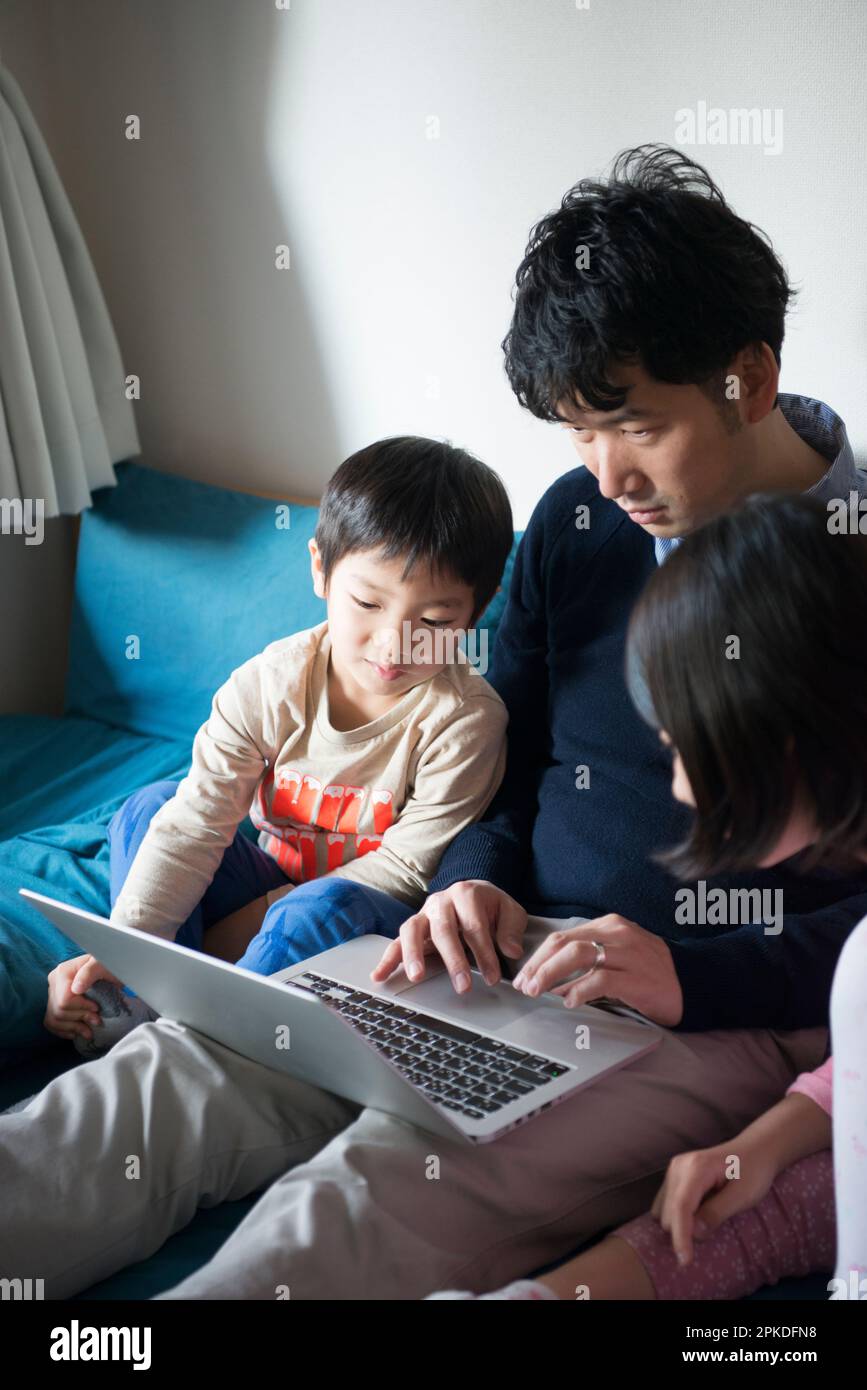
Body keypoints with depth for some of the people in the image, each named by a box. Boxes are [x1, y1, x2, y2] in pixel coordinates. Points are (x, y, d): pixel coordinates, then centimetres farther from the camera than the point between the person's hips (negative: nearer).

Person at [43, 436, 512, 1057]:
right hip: (276, 884, 5)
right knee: (152, 806, -11)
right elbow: (194, 825, -15)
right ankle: (143, 1021, -21)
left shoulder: (465, 719, -22)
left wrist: (237, 928, -19)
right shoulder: (268, 685, -13)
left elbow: (406, 867, -19)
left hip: (376, 917, -4)